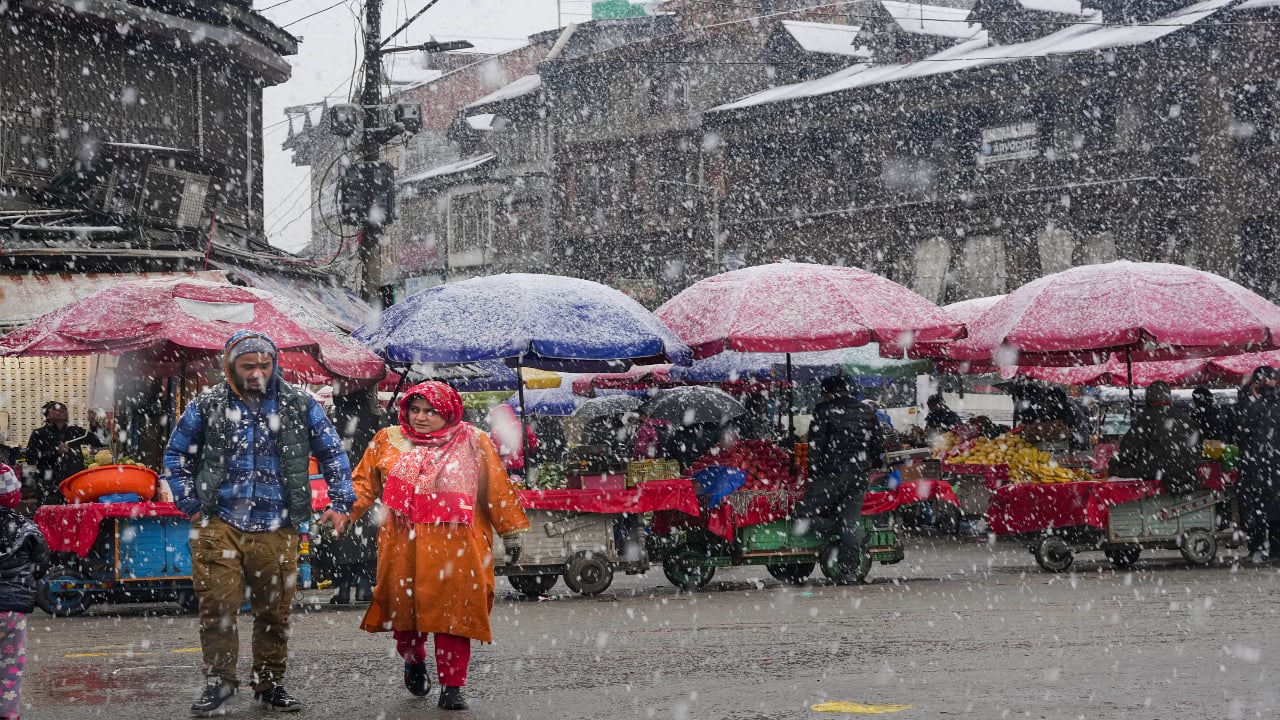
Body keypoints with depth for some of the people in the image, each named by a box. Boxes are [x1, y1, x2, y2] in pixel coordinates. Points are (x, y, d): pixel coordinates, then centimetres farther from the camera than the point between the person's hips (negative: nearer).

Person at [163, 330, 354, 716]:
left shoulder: (300, 405, 5)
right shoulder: (207, 405, 3)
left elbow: (333, 453, 13)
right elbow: (176, 454, 12)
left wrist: (340, 502, 5)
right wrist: (189, 504, 4)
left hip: (277, 528, 1)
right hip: (219, 525, -1)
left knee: (274, 611, 6)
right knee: (217, 607, -5)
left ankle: (270, 683, 19)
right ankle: (218, 682, 6)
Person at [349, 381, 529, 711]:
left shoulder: (473, 443, 4)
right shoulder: (388, 441, 9)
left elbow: (497, 489, 5)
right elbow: (364, 482, 8)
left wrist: (510, 532, 4)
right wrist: (342, 513, -7)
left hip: (456, 547, -2)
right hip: (403, 546, 2)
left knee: (453, 613, -4)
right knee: (404, 608, 9)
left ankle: (452, 687, 1)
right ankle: (414, 661, 39)